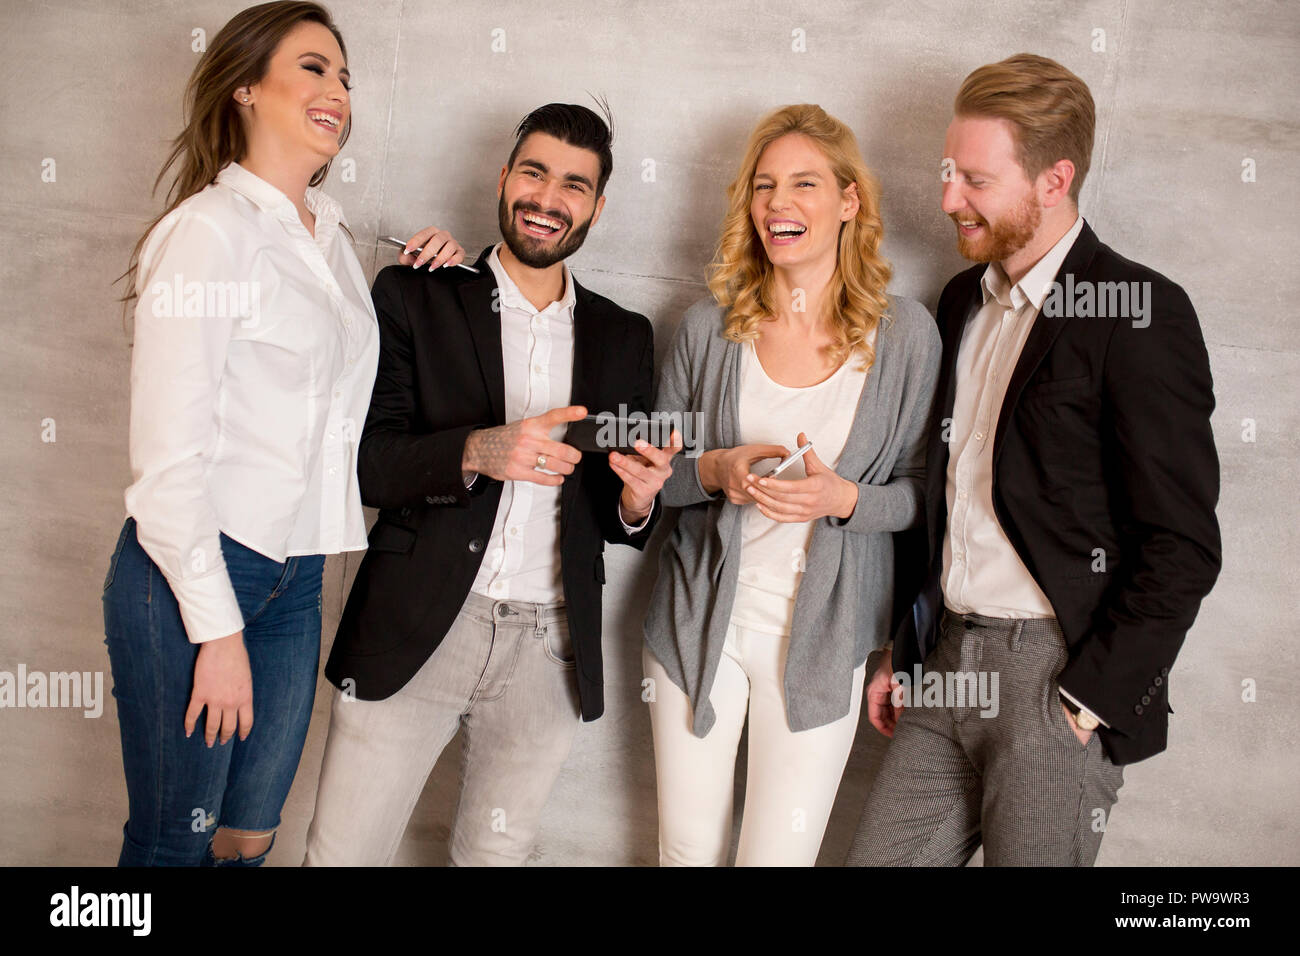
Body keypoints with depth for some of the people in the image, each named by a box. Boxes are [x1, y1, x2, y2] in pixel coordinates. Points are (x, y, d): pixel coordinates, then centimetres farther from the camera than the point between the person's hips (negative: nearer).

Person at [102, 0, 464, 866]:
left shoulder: (330, 235, 12)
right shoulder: (211, 229, -12)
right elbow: (168, 453, -16)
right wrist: (219, 630, -16)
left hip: (294, 580, 7)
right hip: (188, 575, -7)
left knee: (251, 836, 15)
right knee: (172, 842, 6)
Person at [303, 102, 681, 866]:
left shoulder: (624, 337, 10)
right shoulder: (413, 297, 1)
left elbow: (614, 518, 12)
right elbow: (363, 460, -7)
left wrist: (637, 500, -11)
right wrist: (477, 452, -24)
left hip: (551, 651, 3)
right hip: (414, 633, -2)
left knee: (497, 852, 16)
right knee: (343, 852, 5)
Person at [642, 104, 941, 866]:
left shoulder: (907, 333, -5)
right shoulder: (709, 327, -1)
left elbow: (921, 490, 0)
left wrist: (842, 498, -20)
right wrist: (716, 469, -15)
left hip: (821, 636, -1)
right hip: (700, 623, 2)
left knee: (780, 855, 4)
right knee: (688, 849, 13)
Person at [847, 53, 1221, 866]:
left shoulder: (1138, 311, -10)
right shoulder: (964, 300, 12)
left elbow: (1182, 547, -12)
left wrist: (1089, 701, -13)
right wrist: (904, 653, 15)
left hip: (1058, 675, -6)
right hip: (949, 665, 6)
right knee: (878, 857, 8)